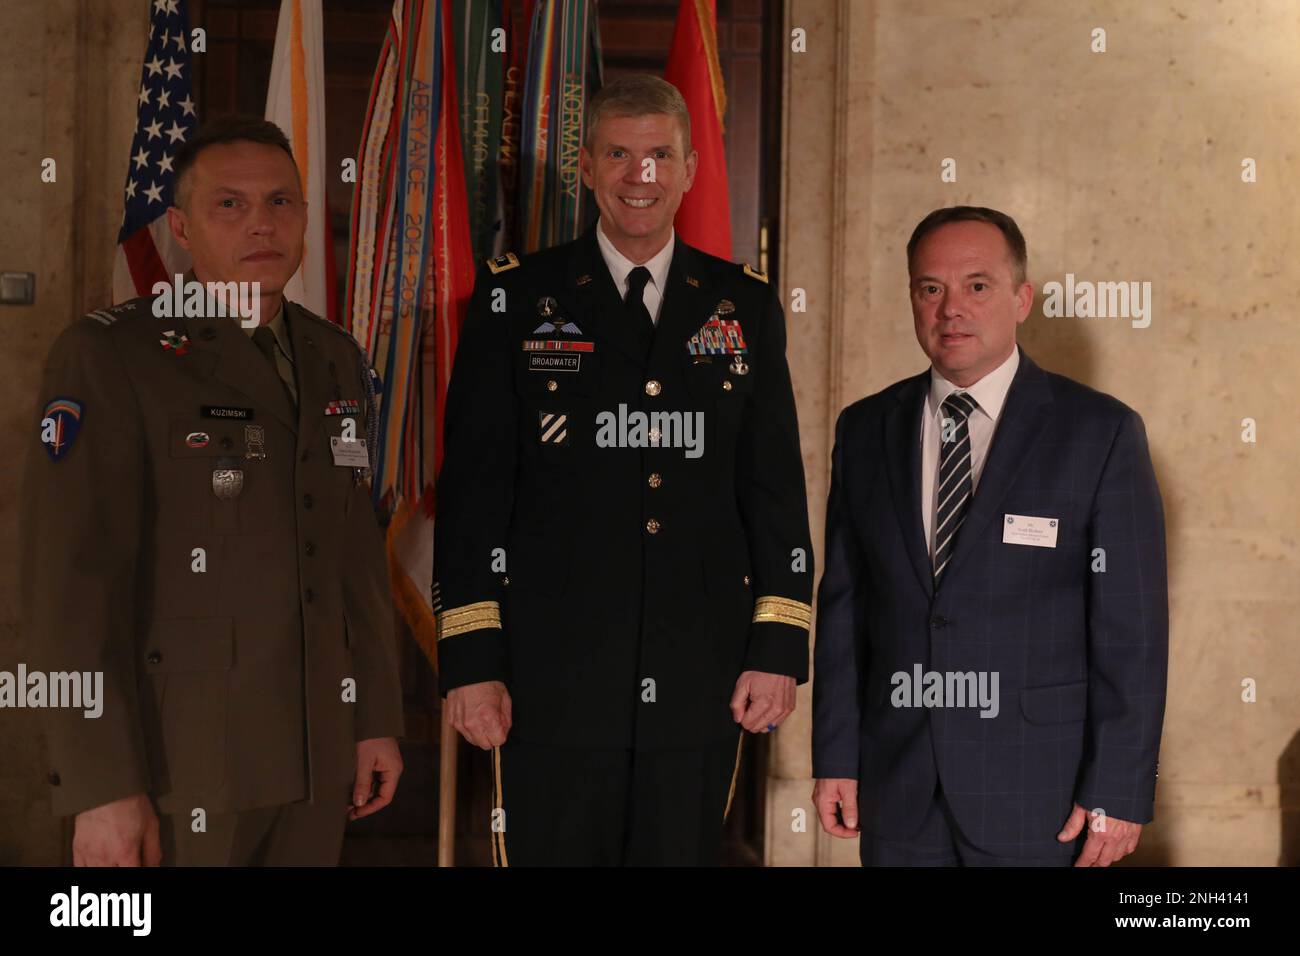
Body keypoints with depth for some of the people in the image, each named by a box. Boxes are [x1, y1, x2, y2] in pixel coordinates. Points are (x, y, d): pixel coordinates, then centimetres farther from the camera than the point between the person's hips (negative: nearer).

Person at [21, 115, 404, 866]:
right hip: (176, 763, -5)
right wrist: (102, 786, -18)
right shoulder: (109, 357, -10)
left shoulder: (337, 360, 9)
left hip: (318, 754, 5)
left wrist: (378, 718, 10)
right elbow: (73, 581, -14)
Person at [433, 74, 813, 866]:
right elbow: (474, 488, -1)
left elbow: (777, 489, 8)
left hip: (701, 683, 2)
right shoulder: (516, 300, 3)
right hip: (552, 685, -2)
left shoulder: (746, 307, 9)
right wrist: (471, 657, -6)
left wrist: (779, 647, 2)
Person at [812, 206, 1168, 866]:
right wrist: (835, 758, 4)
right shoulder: (864, 429, 6)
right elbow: (843, 603, 7)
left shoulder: (1102, 432, -5)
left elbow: (1132, 628, -7)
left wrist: (1117, 793, -10)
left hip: (1040, 792, -3)